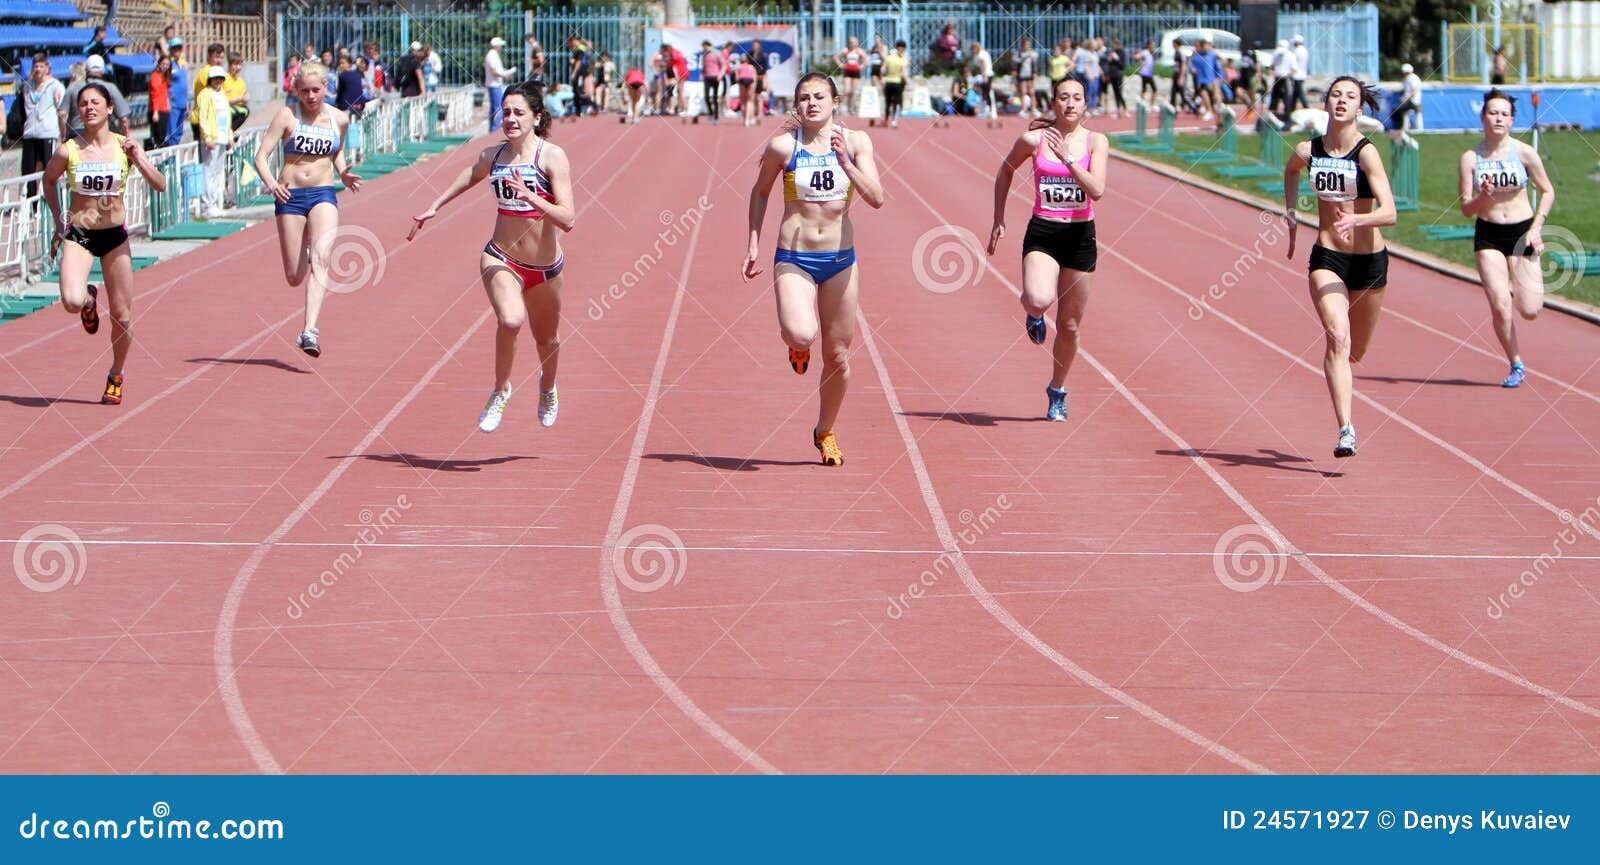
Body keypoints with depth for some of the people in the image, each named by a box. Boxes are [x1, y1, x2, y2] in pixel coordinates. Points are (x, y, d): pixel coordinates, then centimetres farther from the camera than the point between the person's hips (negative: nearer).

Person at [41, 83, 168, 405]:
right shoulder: (68, 151, -7)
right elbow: (49, 179, 13)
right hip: (78, 234, -1)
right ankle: (89, 299, 14)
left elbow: (160, 185, -8)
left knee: (122, 315, 4)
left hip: (115, 234, 1)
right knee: (72, 302, -25)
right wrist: (58, 221, 9)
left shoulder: (124, 146, -5)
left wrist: (139, 159, -23)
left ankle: (116, 376, 29)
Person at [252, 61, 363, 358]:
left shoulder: (339, 119, 5)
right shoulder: (287, 115, -3)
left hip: (323, 194, 1)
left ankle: (310, 330, -32)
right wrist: (271, 183, -25)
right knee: (294, 277, 3)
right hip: (290, 197, -1)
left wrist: (343, 173, 5)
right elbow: (261, 155, -7)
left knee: (320, 258, -24)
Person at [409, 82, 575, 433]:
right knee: (511, 319, -30)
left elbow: (568, 219, -21)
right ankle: (500, 391, -7)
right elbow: (470, 178, 24)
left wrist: (530, 197, -33)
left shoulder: (552, 157, -13)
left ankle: (548, 388, 53)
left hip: (545, 267, -1)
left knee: (547, 339, 19)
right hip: (500, 259, 1)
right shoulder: (492, 156, -1)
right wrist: (433, 207, 28)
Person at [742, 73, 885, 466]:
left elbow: (876, 198, -8)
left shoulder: (855, 141, -1)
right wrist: (754, 245, 7)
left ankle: (825, 432, 29)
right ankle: (797, 346, 11)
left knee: (837, 355, 7)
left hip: (841, 260, 2)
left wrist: (845, 163, -21)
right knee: (801, 335, -28)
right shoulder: (782, 146, -4)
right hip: (794, 258, -2)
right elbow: (760, 192, 11)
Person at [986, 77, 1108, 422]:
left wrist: (1067, 157, -22)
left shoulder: (1096, 142, -1)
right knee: (1039, 299, -31)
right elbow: (1005, 171, 16)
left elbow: (1097, 190, -14)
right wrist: (998, 220, 13)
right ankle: (1033, 314, 9)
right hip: (1042, 234, -1)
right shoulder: (1034, 140, -2)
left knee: (1069, 325, 8)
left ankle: (1057, 391, 31)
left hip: (1080, 236, 1)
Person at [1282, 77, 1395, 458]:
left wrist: (1356, 219, -41)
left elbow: (1389, 212, -24)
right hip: (1326, 258, 1)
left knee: (1354, 352, 14)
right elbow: (1291, 171, 24)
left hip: (1369, 260, -1)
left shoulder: (1366, 153, -15)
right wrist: (1290, 212, 16)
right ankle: (1346, 430, -27)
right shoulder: (1307, 151, -3)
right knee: (1337, 337, -21)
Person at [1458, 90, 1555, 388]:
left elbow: (1548, 191, 5)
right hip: (1488, 235, 0)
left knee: (1530, 311, -5)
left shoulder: (1525, 153, -5)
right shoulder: (1470, 159, -4)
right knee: (1500, 308, -10)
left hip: (1522, 231, 0)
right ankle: (1516, 365, 11)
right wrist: (1482, 196, -23)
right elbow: (1466, 209, -3)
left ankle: (1517, 288, 32)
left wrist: (1537, 226, -6)